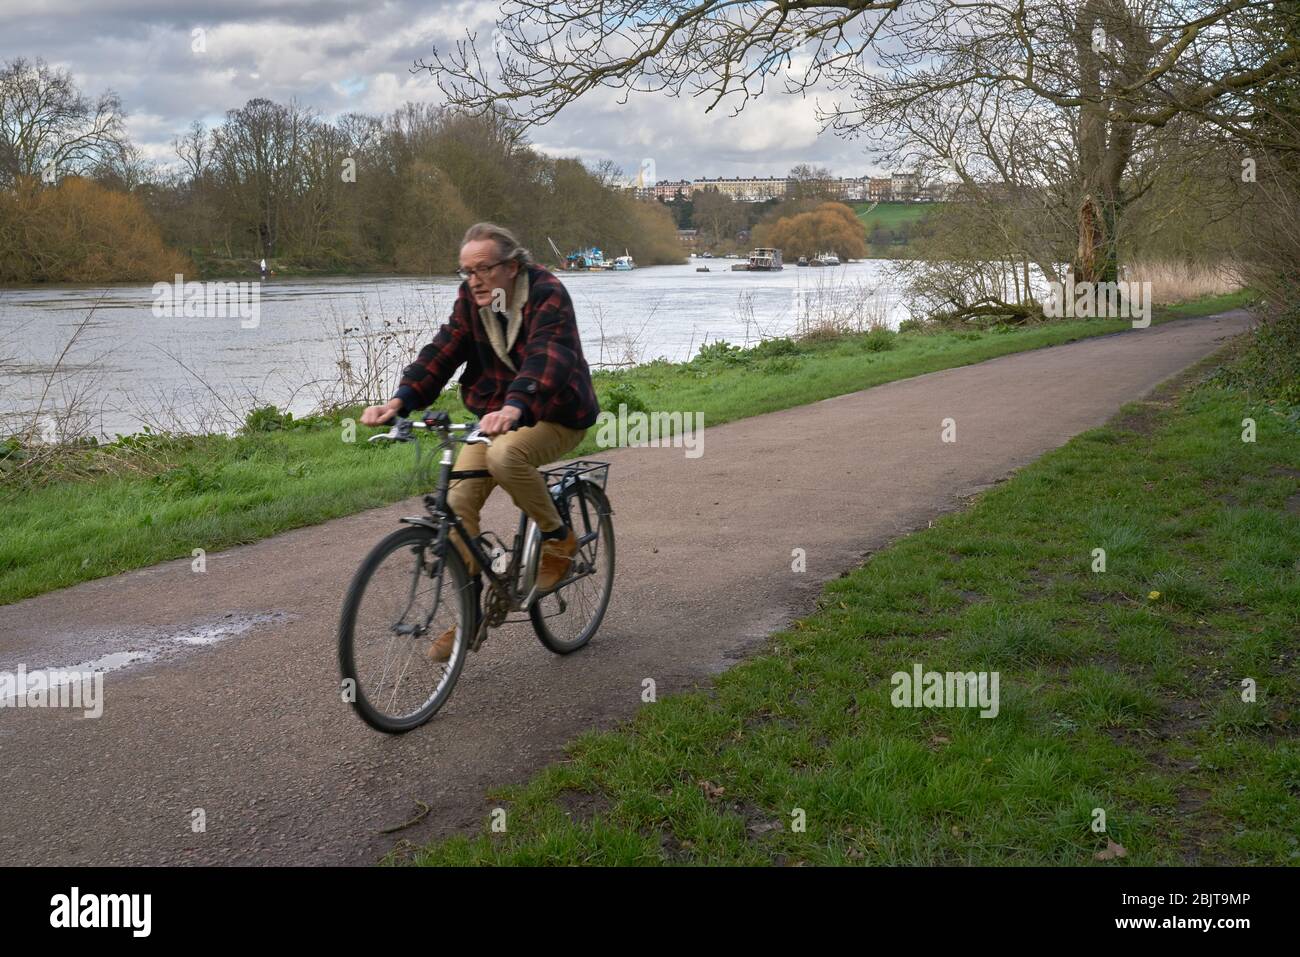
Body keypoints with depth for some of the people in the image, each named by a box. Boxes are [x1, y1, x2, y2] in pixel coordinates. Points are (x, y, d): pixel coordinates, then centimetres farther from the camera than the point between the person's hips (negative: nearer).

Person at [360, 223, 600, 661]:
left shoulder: (548, 295, -19)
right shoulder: (471, 299, 0)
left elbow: (545, 358, -36)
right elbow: (442, 351, -10)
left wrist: (514, 408, -55)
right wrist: (400, 400, -27)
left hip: (555, 415, -6)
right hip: (497, 415, 6)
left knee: (505, 456, -36)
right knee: (458, 500, -9)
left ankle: (558, 538, -10)